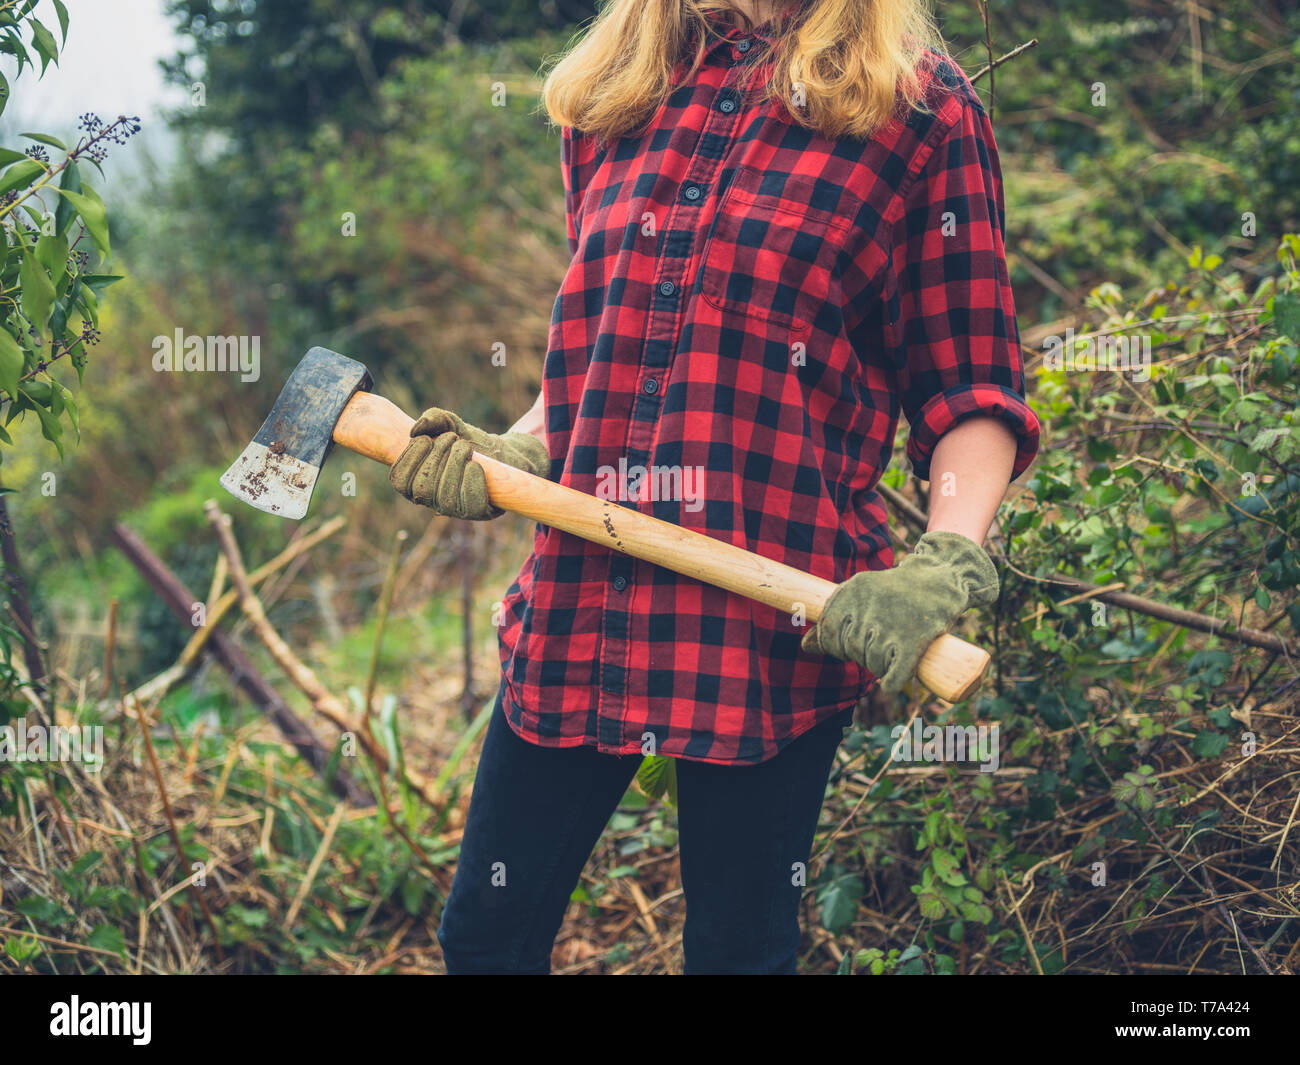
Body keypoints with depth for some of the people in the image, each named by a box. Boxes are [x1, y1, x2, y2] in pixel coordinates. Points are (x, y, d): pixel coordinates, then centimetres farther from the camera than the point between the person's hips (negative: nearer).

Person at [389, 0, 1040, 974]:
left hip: (776, 613, -4)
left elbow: (971, 384, 0)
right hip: (582, 596, 4)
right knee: (487, 930, 12)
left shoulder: (921, 106, 1)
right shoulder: (609, 95, 14)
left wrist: (948, 562, -16)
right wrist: (514, 455, 6)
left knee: (738, 946, 8)